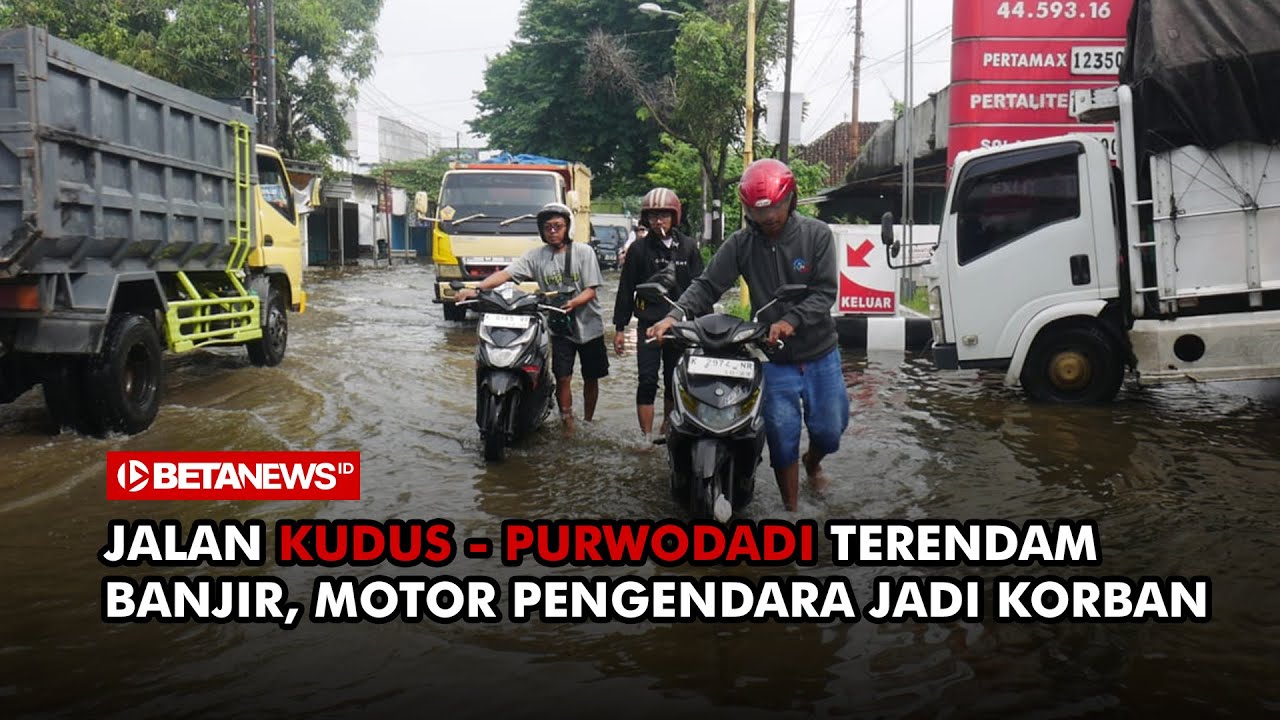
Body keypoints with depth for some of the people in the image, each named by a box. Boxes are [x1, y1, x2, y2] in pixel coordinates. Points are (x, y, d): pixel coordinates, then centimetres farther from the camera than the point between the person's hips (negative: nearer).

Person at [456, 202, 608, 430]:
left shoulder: (584, 252, -3)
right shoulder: (536, 256, 0)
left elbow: (591, 290, -9)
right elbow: (506, 273, -12)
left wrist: (573, 303, -30)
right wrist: (476, 288, -28)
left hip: (588, 325, 0)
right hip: (559, 328, 0)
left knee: (591, 377, 10)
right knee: (562, 377, -8)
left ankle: (588, 422, 28)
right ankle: (569, 428, 2)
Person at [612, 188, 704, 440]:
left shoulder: (688, 247, 5)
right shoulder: (639, 248, 2)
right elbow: (626, 289, 4)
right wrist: (619, 328, 2)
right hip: (649, 324, -1)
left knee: (674, 382, 10)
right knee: (647, 382, -7)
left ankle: (667, 431, 26)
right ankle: (646, 436, -5)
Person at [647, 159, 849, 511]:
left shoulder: (817, 235, -7)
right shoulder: (742, 244, -4)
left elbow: (825, 292, -13)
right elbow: (708, 285, -8)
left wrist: (792, 321, -29)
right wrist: (674, 316, -25)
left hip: (819, 355, 0)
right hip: (774, 359, 0)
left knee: (829, 430, 11)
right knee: (782, 439, 1)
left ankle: (812, 461, 47)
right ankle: (791, 507, 20)